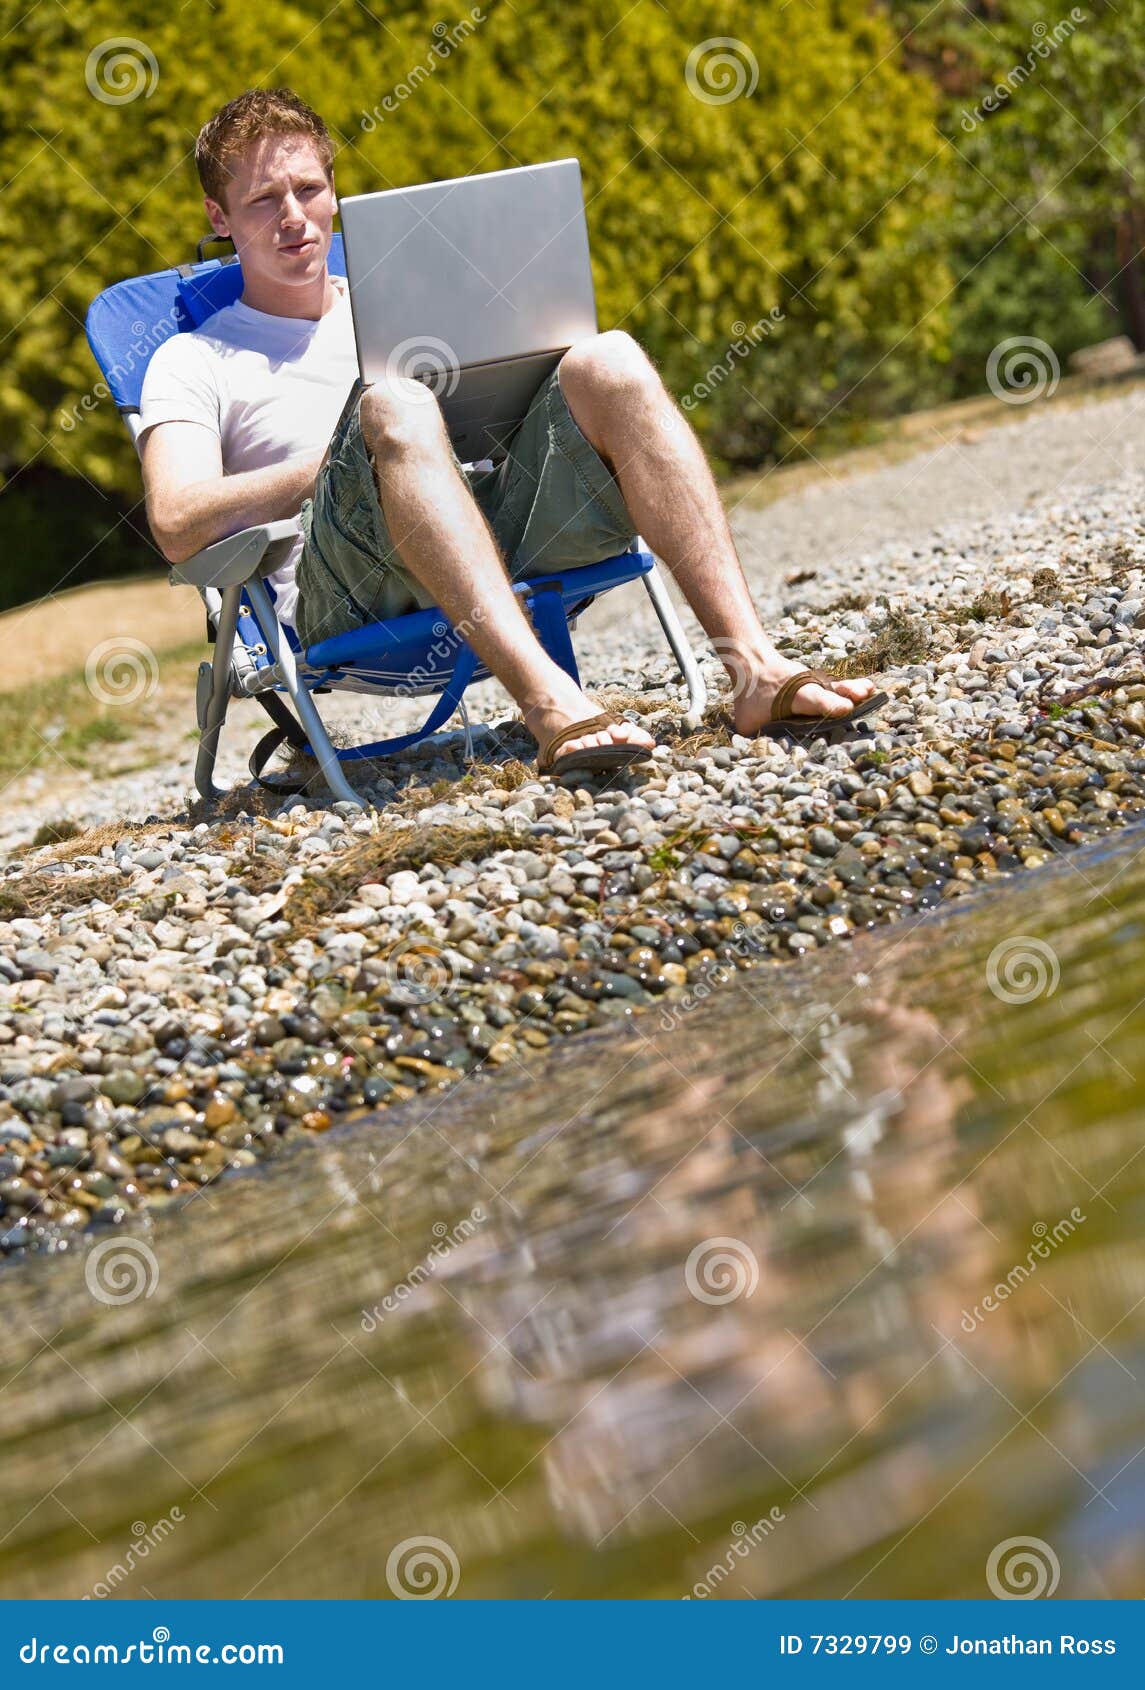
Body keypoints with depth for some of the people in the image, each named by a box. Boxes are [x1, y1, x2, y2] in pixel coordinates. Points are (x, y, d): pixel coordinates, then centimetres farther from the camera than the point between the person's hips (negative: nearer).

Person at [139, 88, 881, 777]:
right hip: (351, 603, -4)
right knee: (395, 407, -33)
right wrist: (370, 442, -8)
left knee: (609, 362, -18)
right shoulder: (194, 362, 14)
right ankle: (547, 699, -52)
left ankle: (755, 666, -33)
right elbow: (177, 526, -3)